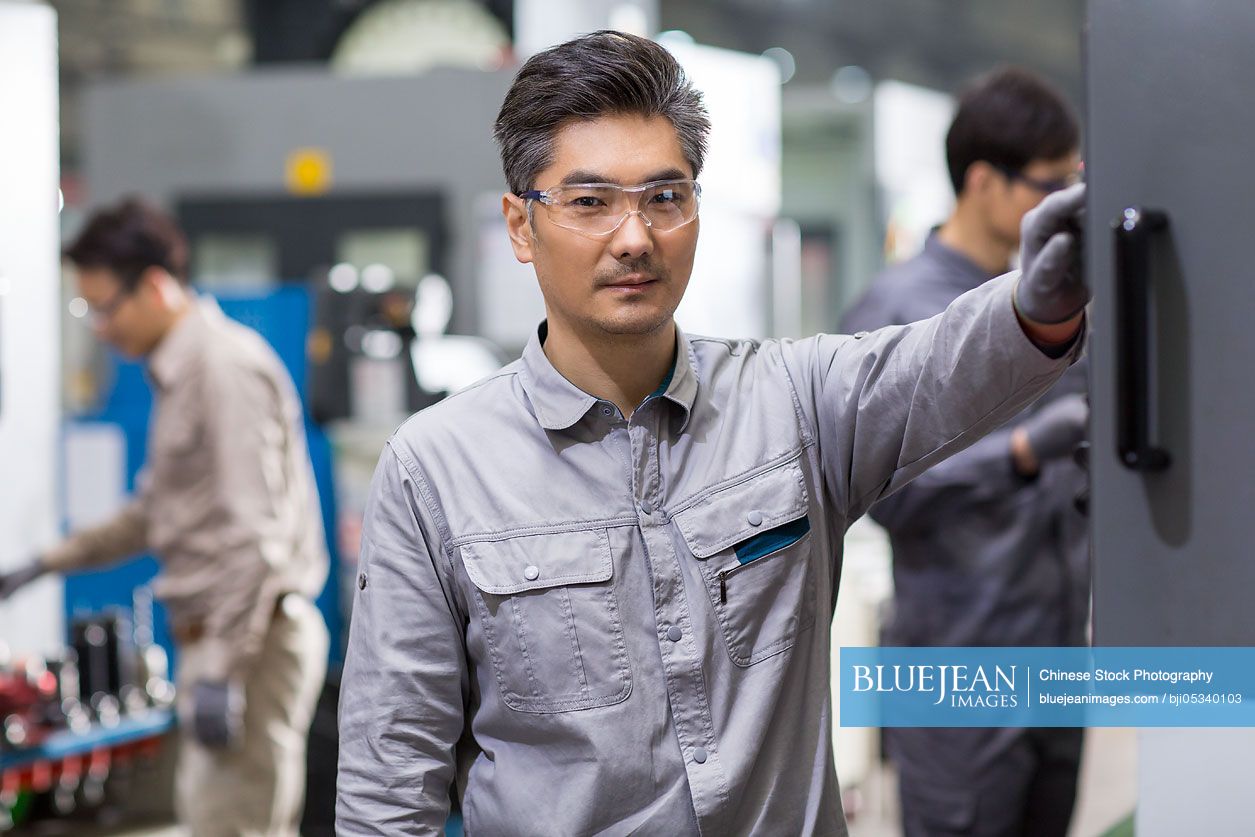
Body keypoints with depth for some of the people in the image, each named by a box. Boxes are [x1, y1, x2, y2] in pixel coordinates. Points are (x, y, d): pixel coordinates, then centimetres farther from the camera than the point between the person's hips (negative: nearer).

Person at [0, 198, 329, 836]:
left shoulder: (227, 366, -14)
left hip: (251, 636, -10)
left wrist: (221, 671, -23)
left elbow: (254, 533, -21)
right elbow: (158, 513, 27)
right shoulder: (178, 371, 17)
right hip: (212, 635, 10)